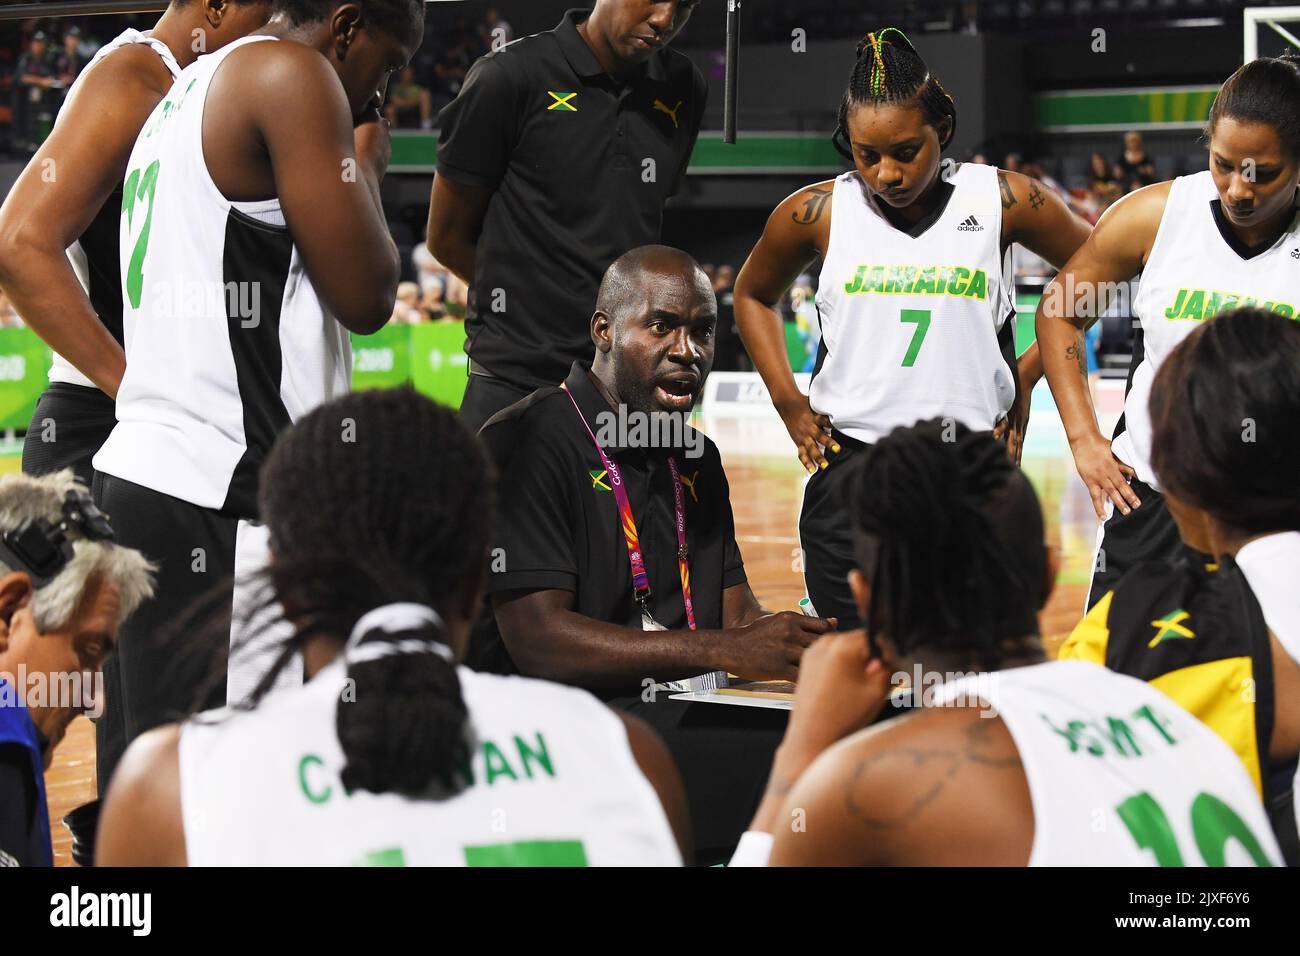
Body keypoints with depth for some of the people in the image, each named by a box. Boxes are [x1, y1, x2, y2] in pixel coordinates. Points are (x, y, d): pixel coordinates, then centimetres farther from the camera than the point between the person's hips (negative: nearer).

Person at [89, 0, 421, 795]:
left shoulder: (188, 94, 22)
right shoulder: (291, 73, -7)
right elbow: (366, 297, -9)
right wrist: (366, 169, 7)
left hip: (138, 469, 10)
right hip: (214, 499, -10)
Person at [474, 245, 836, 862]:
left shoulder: (696, 459, 20)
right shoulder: (529, 444, -7)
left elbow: (739, 614, 15)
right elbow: (538, 640, -16)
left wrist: (799, 644, -11)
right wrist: (727, 651, -21)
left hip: (682, 719, 8)